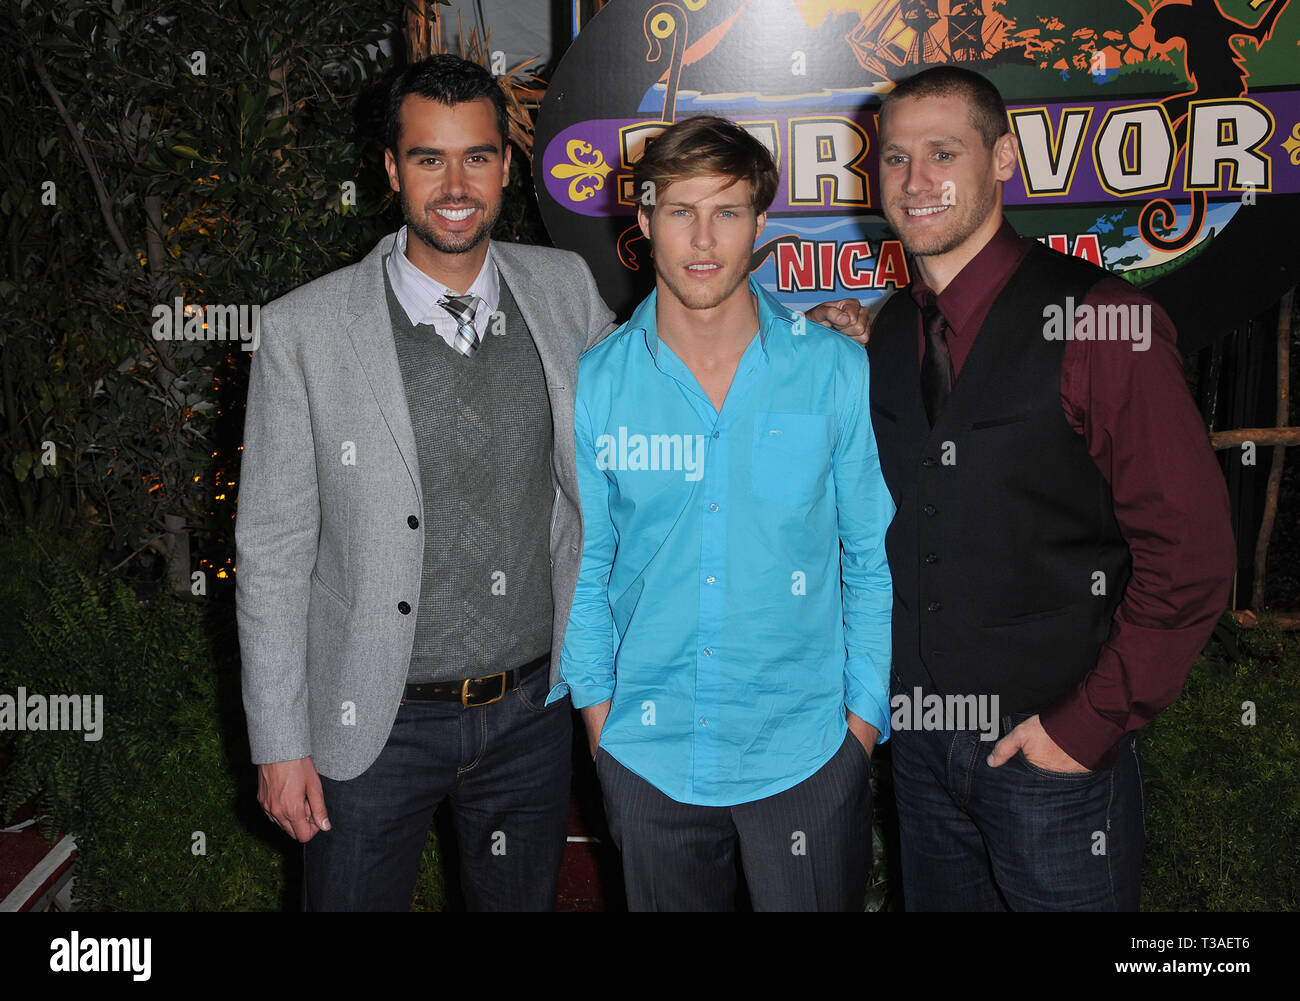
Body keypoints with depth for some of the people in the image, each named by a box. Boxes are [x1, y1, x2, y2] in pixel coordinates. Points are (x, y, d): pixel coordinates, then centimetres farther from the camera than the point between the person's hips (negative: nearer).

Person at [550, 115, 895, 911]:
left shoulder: (838, 371, -5)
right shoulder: (593, 382, -3)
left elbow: (875, 558, 0)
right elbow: (581, 564, 5)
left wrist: (864, 717, -2)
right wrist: (598, 710, 1)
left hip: (807, 755, -1)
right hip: (649, 757, 1)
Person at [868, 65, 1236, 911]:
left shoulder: (1101, 323, -15)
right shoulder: (892, 333, 4)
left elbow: (1190, 555, -15)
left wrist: (1089, 723, -14)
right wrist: (883, 682, 4)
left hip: (1056, 750, -5)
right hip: (922, 738, 5)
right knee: (936, 899, 20)